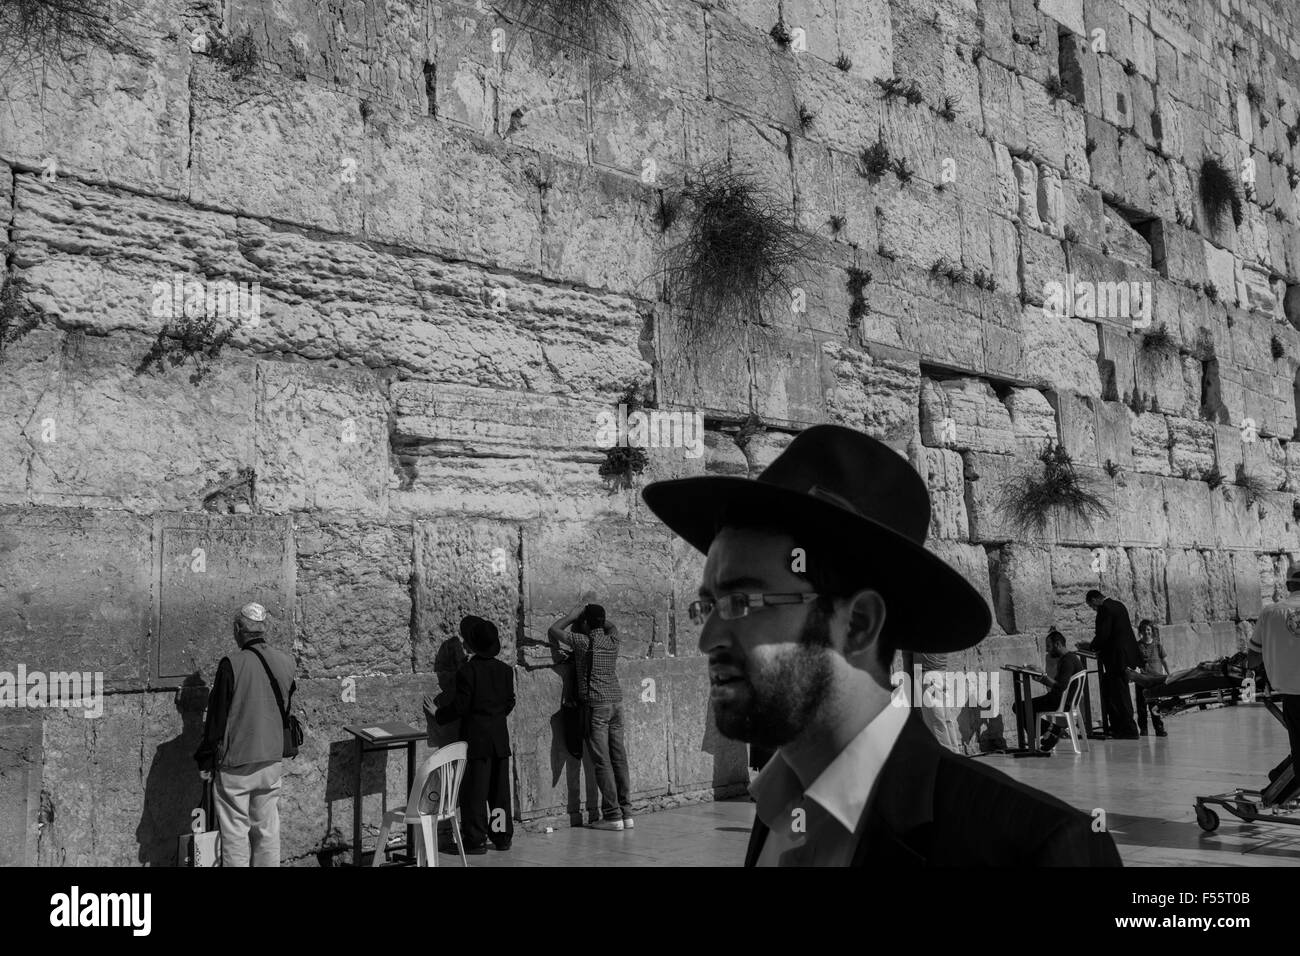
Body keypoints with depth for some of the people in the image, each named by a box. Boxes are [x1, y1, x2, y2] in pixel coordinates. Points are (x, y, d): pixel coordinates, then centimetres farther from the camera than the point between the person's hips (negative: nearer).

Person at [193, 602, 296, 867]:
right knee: (268, 830, 14)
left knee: (235, 832, 5)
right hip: (273, 760, 5)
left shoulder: (231, 664, -15)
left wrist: (206, 760, -1)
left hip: (236, 764, -5)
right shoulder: (285, 662, 0)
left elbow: (217, 717, -10)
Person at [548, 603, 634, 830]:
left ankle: (612, 815, -3)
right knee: (619, 758, 8)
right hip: (616, 702, 6)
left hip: (596, 706, -6)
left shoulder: (584, 642, -9)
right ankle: (626, 812, 10)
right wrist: (598, 617, 26)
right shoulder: (612, 640, 7)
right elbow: (612, 626, 32)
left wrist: (573, 616, 9)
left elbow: (553, 630, 0)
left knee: (602, 762, -3)